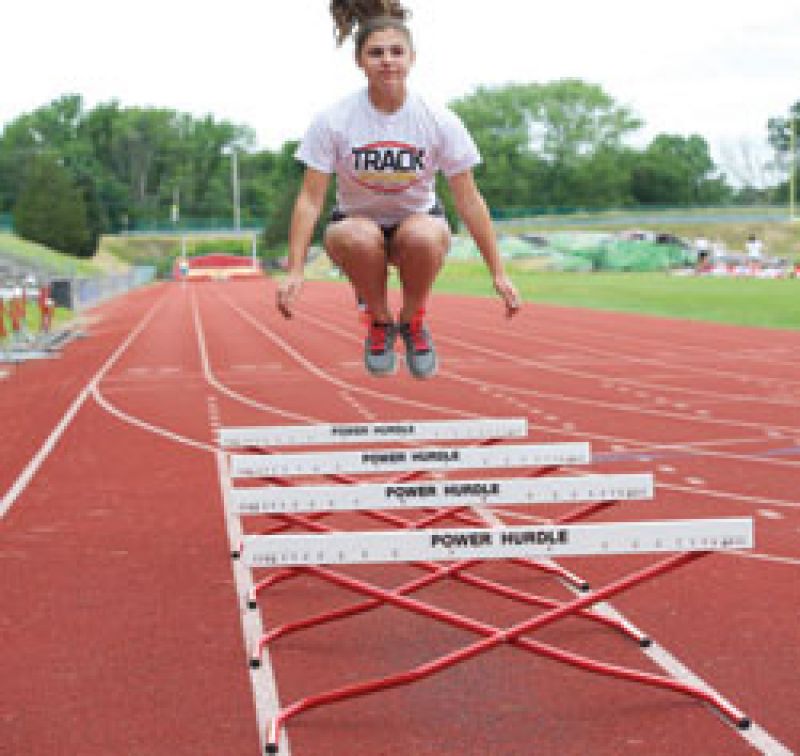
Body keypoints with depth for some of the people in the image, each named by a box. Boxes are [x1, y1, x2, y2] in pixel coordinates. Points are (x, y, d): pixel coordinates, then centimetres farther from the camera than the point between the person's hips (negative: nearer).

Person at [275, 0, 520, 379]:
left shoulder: (439, 121, -12)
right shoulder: (333, 121, -13)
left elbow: (468, 199, -8)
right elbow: (310, 198, -12)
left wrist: (498, 273, -9)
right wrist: (294, 271, -20)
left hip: (418, 218, 0)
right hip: (356, 220, 0)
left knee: (424, 235, -38)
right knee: (358, 238, -38)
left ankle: (412, 319, -6)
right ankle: (379, 322, -7)